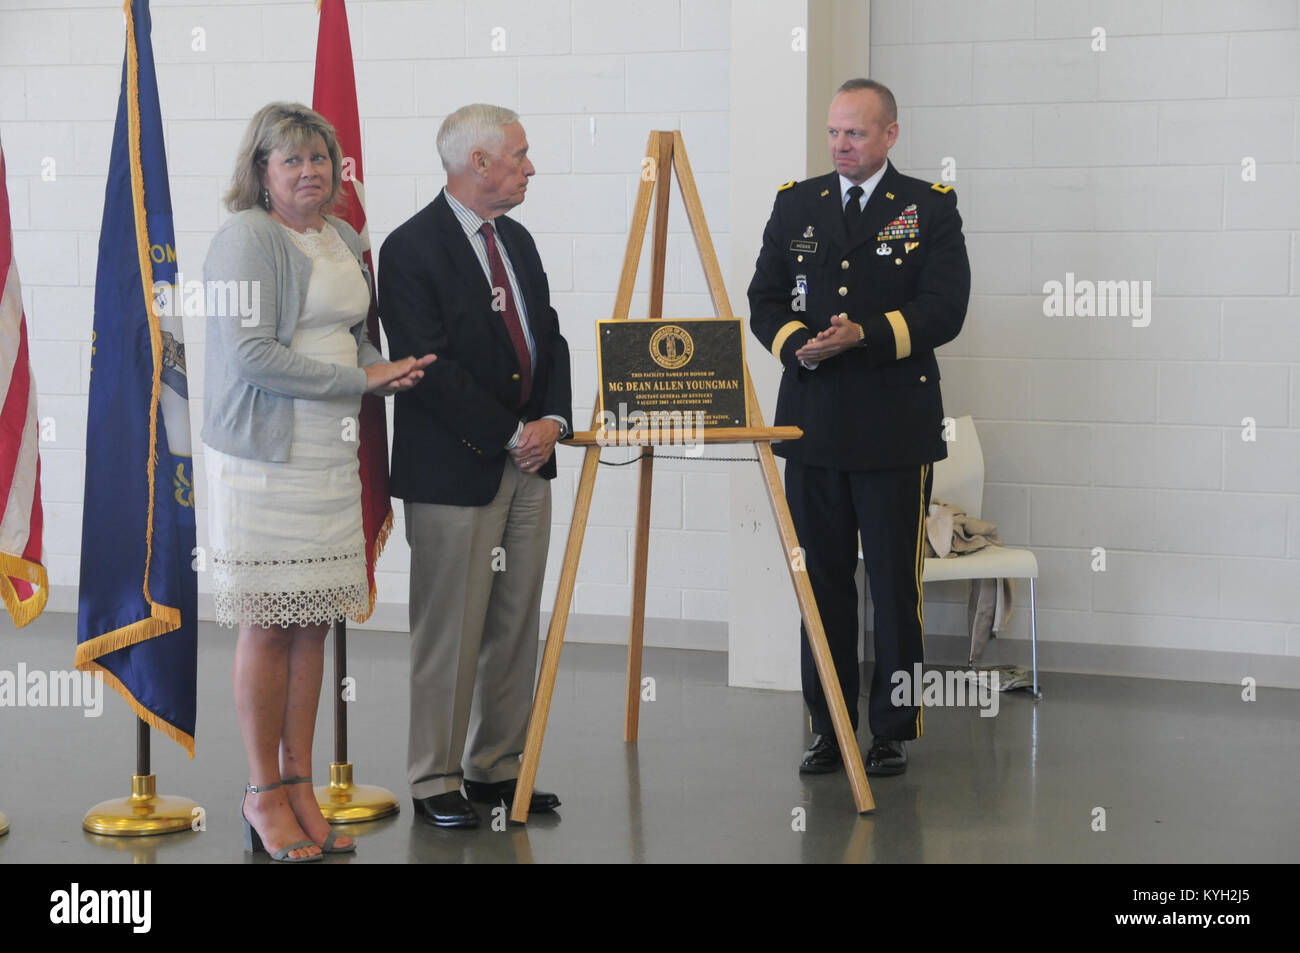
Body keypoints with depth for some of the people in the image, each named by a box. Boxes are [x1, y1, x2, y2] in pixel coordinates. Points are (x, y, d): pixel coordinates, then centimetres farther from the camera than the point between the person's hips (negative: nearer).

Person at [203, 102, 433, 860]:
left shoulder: (345, 238, 13)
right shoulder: (246, 239, -10)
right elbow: (249, 355, -18)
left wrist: (383, 369, 1)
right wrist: (360, 380, -16)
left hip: (332, 454, 7)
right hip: (264, 456, -7)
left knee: (315, 619, 10)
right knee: (268, 624, 0)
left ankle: (301, 785, 20)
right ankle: (265, 794, 12)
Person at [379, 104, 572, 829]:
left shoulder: (517, 240, 15)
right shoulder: (412, 249, -11)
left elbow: (549, 337, 17)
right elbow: (430, 369, -17)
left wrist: (553, 421, 0)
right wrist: (509, 435, -14)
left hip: (527, 467, 8)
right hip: (456, 471, -8)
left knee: (517, 629, 10)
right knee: (450, 633, -2)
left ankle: (497, 767, 19)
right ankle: (437, 781, 8)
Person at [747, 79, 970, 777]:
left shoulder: (930, 208, 2)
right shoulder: (795, 204, 12)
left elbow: (944, 309, -7)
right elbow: (764, 301, 10)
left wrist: (864, 335, -19)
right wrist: (798, 344, -10)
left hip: (895, 429, -3)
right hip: (812, 424, 3)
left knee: (895, 584, 2)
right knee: (822, 582, 7)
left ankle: (892, 732, 12)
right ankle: (828, 728, 17)